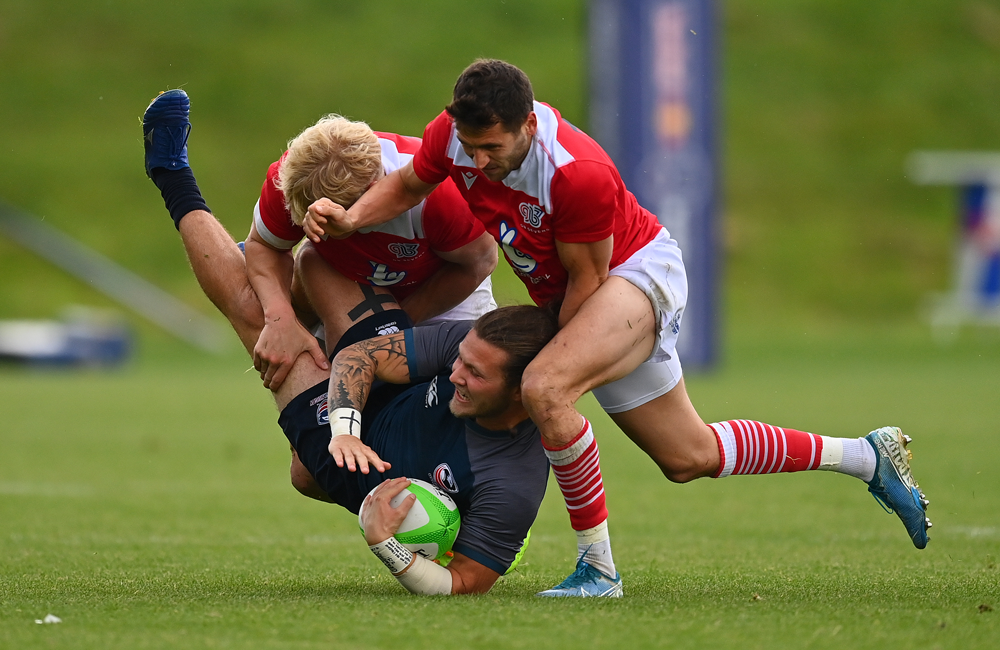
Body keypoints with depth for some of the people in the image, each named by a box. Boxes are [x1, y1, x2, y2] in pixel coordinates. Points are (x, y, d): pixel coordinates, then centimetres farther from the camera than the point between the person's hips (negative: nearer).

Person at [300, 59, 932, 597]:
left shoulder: (579, 173, -35)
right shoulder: (454, 133, -18)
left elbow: (586, 281, -23)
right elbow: (408, 183, 3)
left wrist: (546, 351, -17)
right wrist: (350, 219, -14)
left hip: (639, 270, -8)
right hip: (561, 295, 8)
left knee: (544, 387, -34)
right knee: (688, 458, 14)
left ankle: (598, 565, -23)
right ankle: (866, 455, 30)